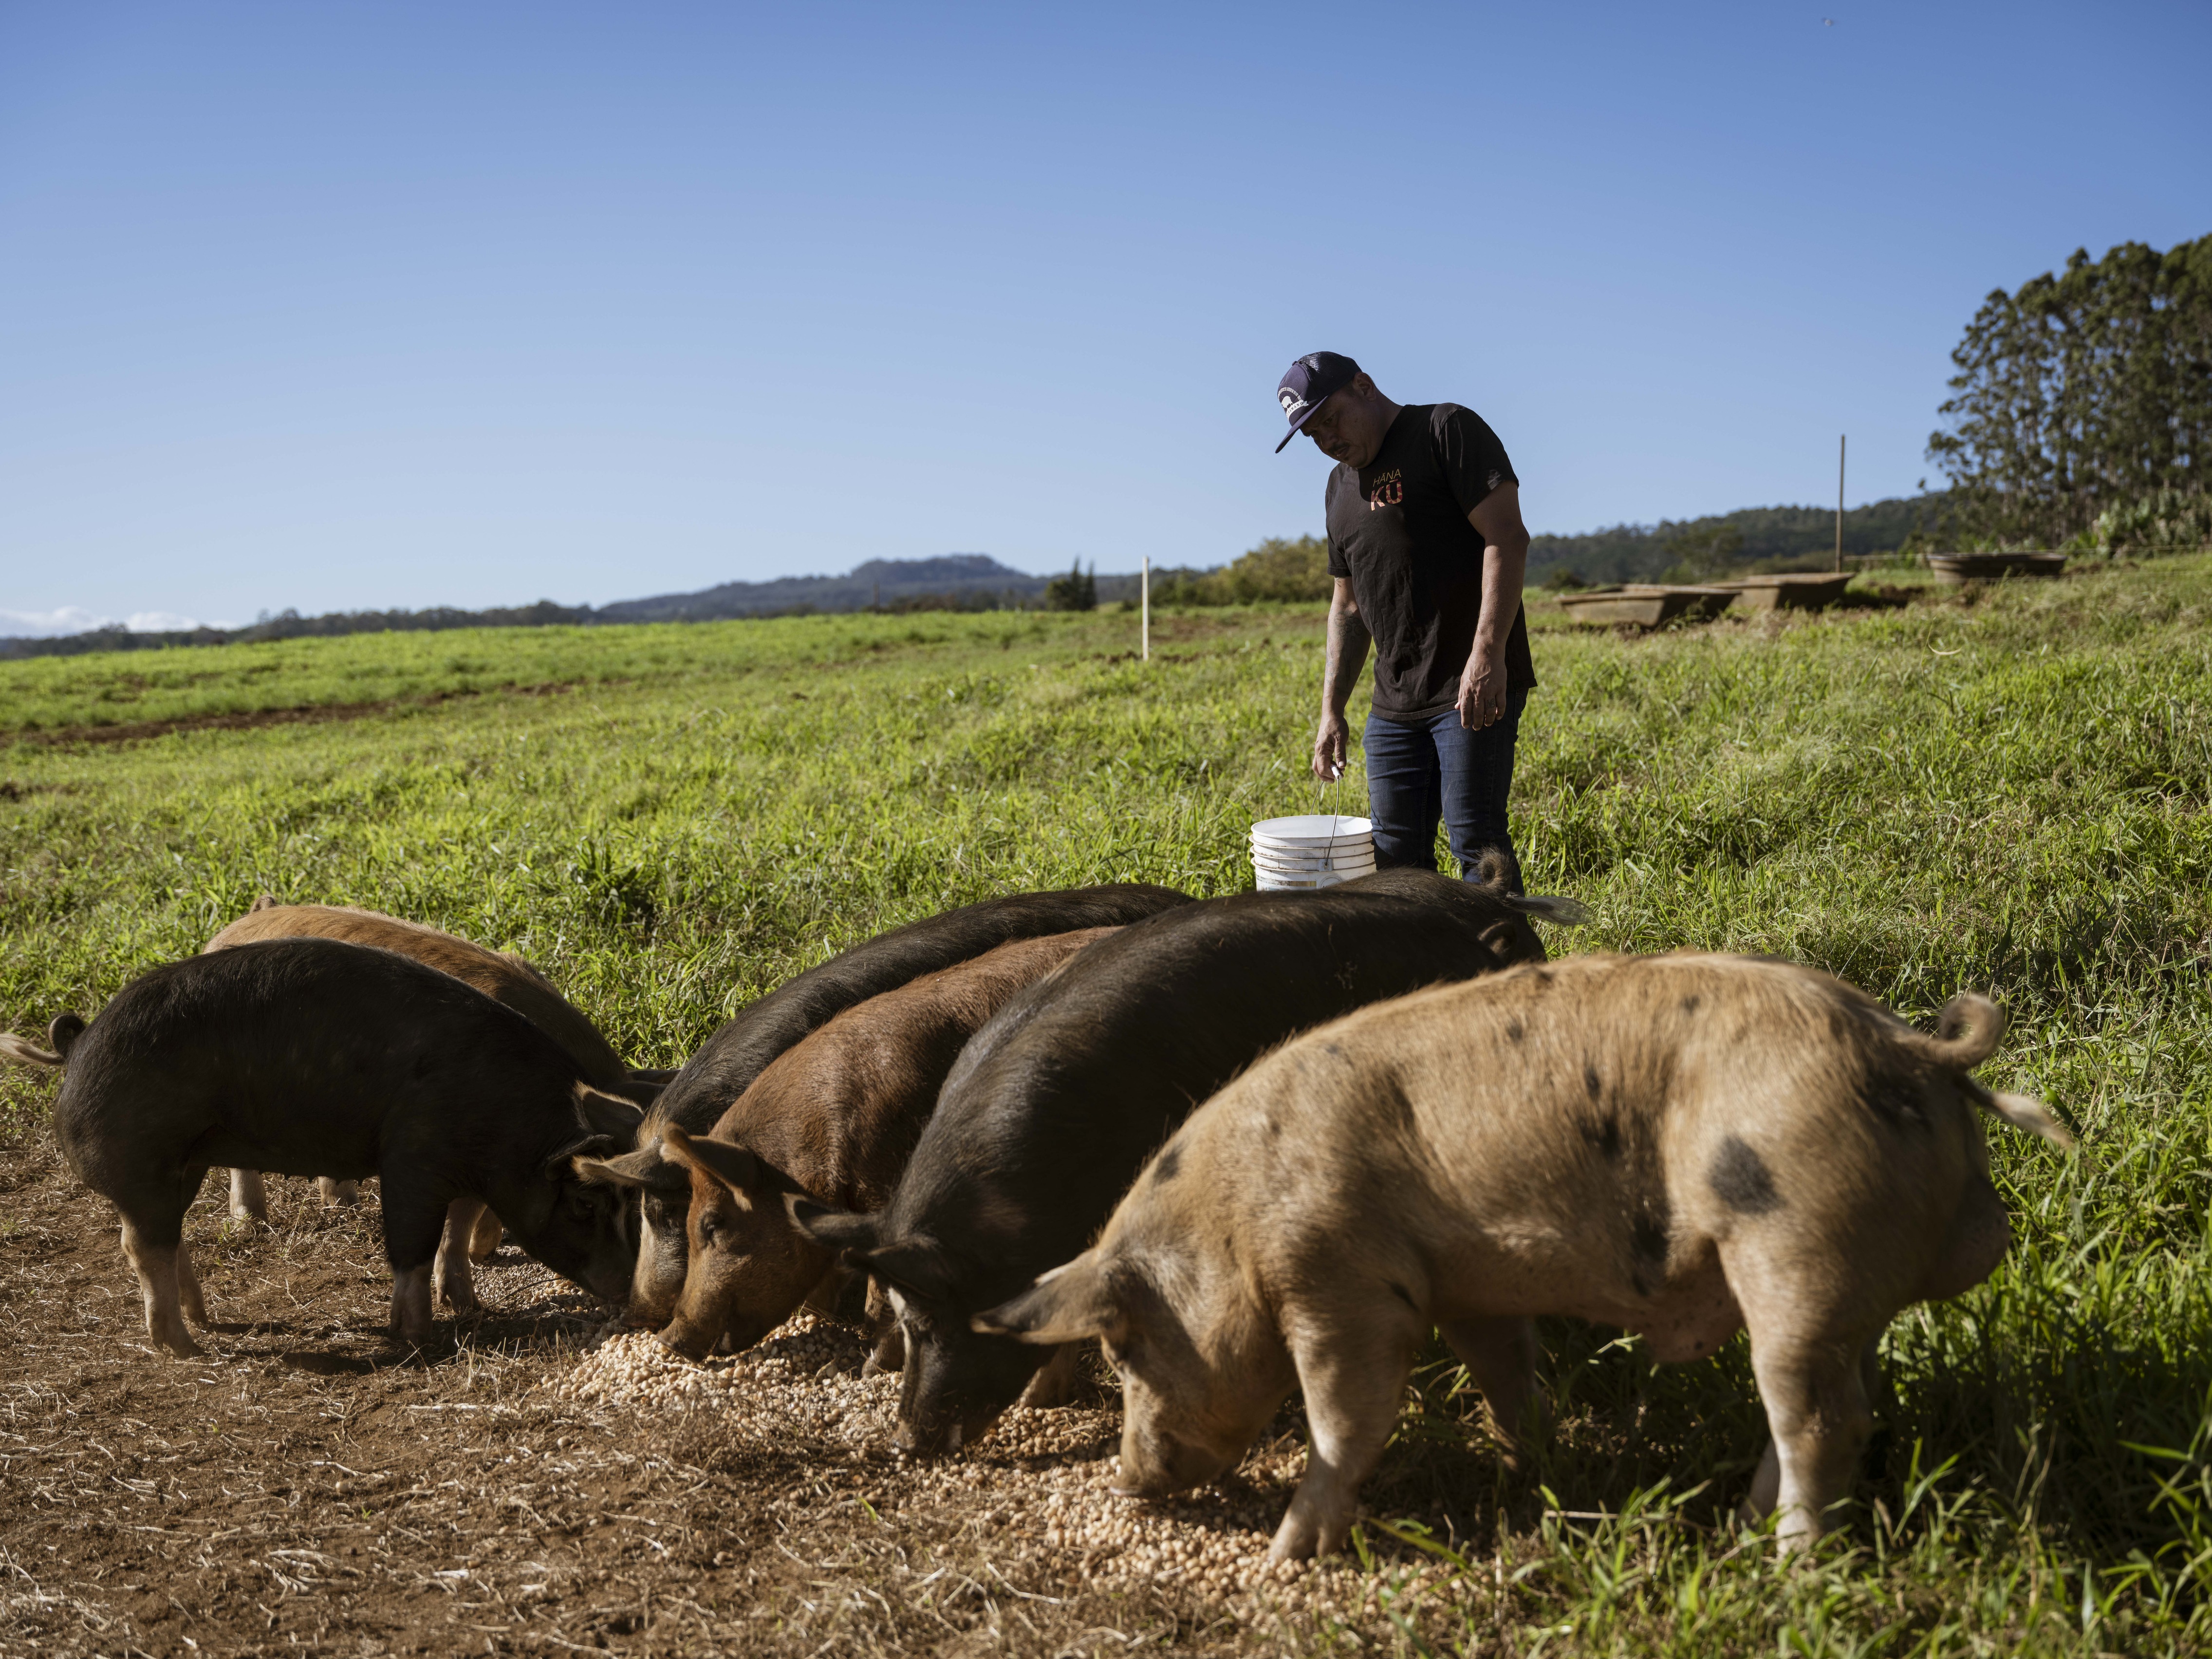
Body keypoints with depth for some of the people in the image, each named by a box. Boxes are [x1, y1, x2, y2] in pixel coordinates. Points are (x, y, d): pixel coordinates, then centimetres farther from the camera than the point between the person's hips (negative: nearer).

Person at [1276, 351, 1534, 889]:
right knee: (1396, 853, 6)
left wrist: (1487, 652, -22)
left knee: (1475, 837, -11)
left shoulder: (1447, 430, -3)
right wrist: (1332, 710, 17)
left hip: (1476, 688, -8)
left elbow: (1507, 537, -13)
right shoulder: (1342, 486, 20)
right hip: (1395, 703, 8)